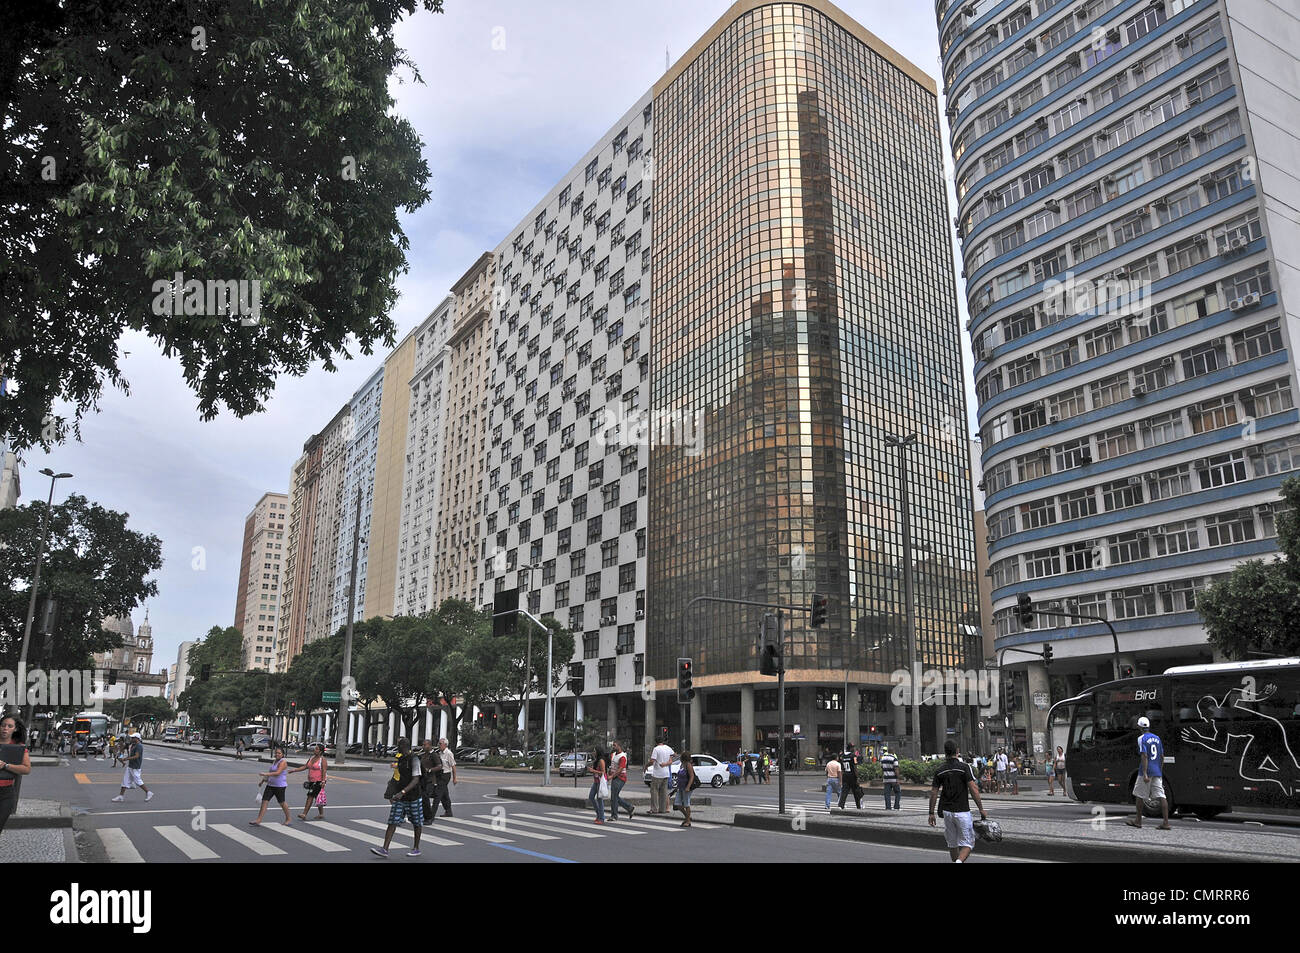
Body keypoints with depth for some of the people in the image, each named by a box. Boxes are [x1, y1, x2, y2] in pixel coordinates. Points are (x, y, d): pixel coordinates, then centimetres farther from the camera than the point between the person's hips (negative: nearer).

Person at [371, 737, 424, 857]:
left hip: (413, 797, -7)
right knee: (392, 822, -1)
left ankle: (416, 849, 20)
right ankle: (385, 849, -3)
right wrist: (392, 794, 17)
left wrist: (402, 792, -33)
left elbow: (416, 780, -23)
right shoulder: (400, 758, 9)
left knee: (416, 823, 8)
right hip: (399, 797, 7)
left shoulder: (414, 759, -16)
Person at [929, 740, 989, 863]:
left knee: (952, 843, 17)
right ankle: (959, 861, -21)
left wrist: (931, 813, 11)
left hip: (947, 811, 4)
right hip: (962, 811, -4)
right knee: (967, 843, 2)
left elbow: (934, 793, 4)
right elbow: (973, 789, -13)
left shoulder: (939, 771, 3)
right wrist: (981, 810, -6)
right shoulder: (964, 767, -9)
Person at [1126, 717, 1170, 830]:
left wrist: (1145, 774, -20)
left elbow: (1144, 756, -17)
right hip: (1157, 772, 6)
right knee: (1161, 796, 0)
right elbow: (1162, 757, 15)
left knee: (1139, 795, 6)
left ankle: (1138, 821, 13)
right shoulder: (1157, 738, 12)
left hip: (1146, 772, -6)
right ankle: (1166, 823, -7)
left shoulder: (1142, 739, -8)